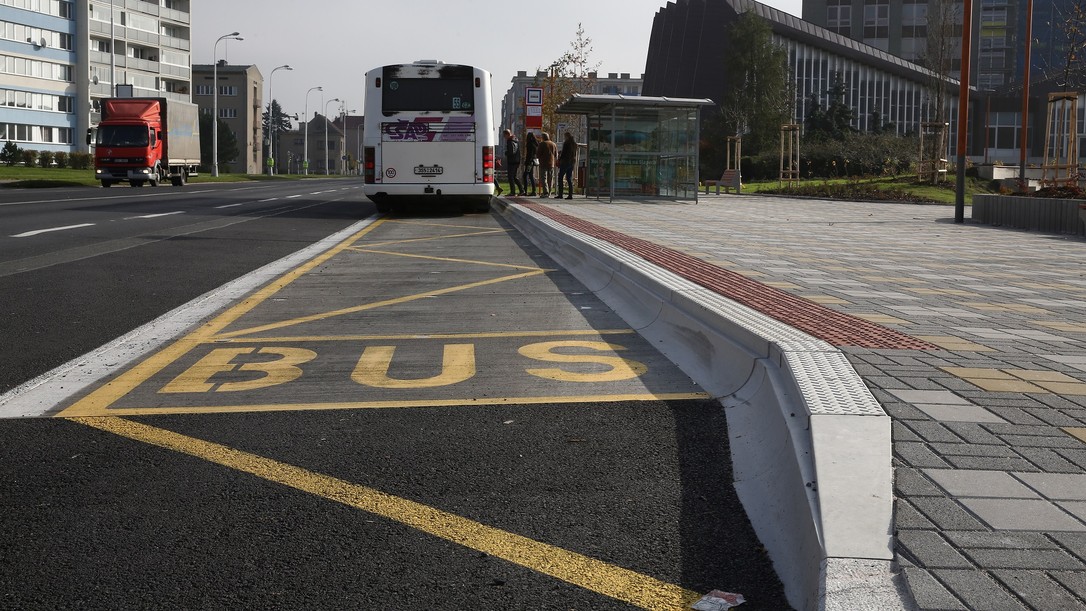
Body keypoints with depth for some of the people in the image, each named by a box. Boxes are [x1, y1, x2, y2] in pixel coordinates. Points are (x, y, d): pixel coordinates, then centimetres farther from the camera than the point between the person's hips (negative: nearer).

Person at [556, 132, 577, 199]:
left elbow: (563, 153, -13)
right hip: (572, 162, 7)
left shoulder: (566, 143, -12)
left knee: (560, 177, 1)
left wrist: (559, 161, -6)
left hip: (565, 161, -7)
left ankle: (560, 194, -4)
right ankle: (570, 195, 1)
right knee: (569, 179, 8)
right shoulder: (574, 143, 10)